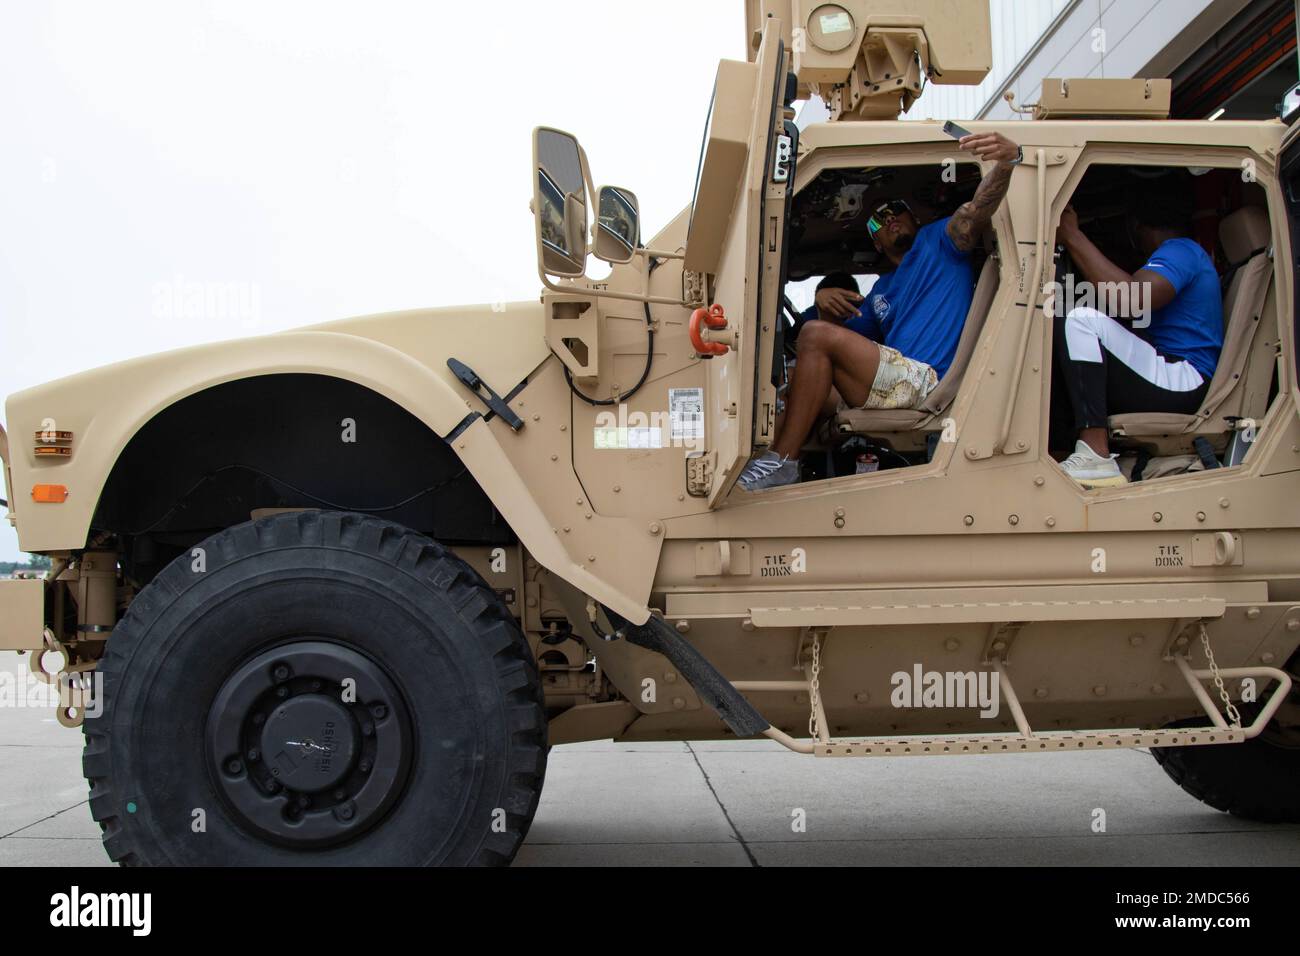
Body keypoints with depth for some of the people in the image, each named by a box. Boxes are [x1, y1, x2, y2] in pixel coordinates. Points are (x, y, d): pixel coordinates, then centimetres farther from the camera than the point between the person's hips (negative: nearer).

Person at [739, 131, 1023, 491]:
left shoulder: (937, 242, 10)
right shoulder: (881, 290, 31)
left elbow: (975, 213, -10)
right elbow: (849, 335, 29)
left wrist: (1007, 161, -31)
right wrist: (827, 307, 6)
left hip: (926, 382, -9)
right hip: (893, 391, 9)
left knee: (816, 336, -20)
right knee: (794, 399, 7)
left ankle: (781, 461, -26)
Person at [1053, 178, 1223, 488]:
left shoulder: (1180, 252, -7)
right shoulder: (1187, 253, 26)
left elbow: (1133, 300, -28)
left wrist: (1072, 236, -24)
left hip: (1182, 383, -11)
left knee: (1081, 320, -25)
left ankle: (1095, 457, -37)